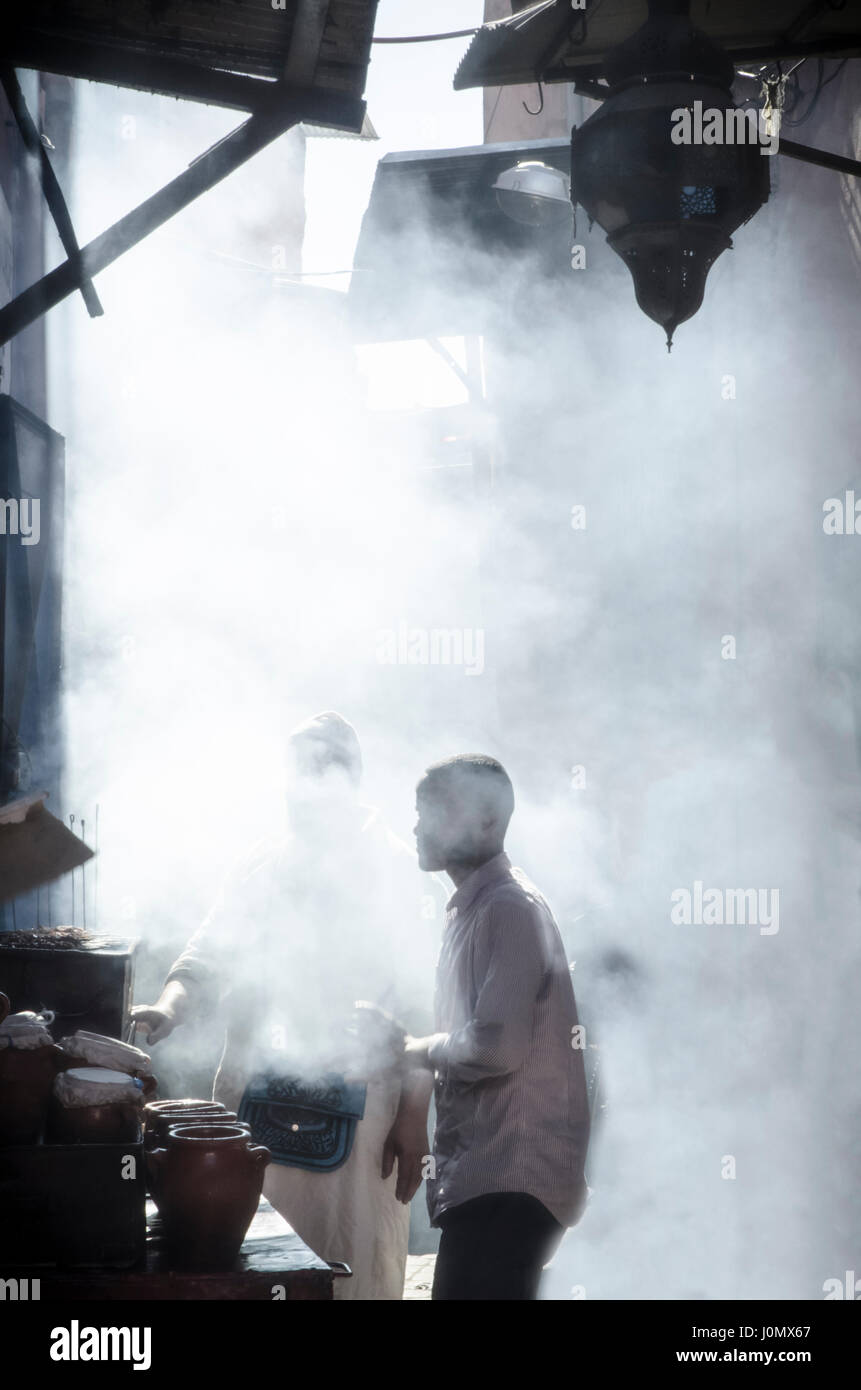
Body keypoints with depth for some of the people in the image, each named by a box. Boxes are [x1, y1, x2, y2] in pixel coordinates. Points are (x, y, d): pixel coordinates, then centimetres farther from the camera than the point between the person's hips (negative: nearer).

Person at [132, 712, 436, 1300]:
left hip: (357, 1101, -4)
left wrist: (414, 1117, -8)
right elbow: (211, 954, 10)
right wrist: (169, 1008, -12)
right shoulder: (265, 864, 12)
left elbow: (421, 1004, -3)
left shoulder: (394, 869, -1)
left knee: (356, 1269, 0)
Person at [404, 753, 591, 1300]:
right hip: (484, 1173, 10)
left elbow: (496, 1045, -23)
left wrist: (419, 1050, -7)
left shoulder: (510, 908, -14)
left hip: (509, 1177, -10)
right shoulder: (474, 907, 18)